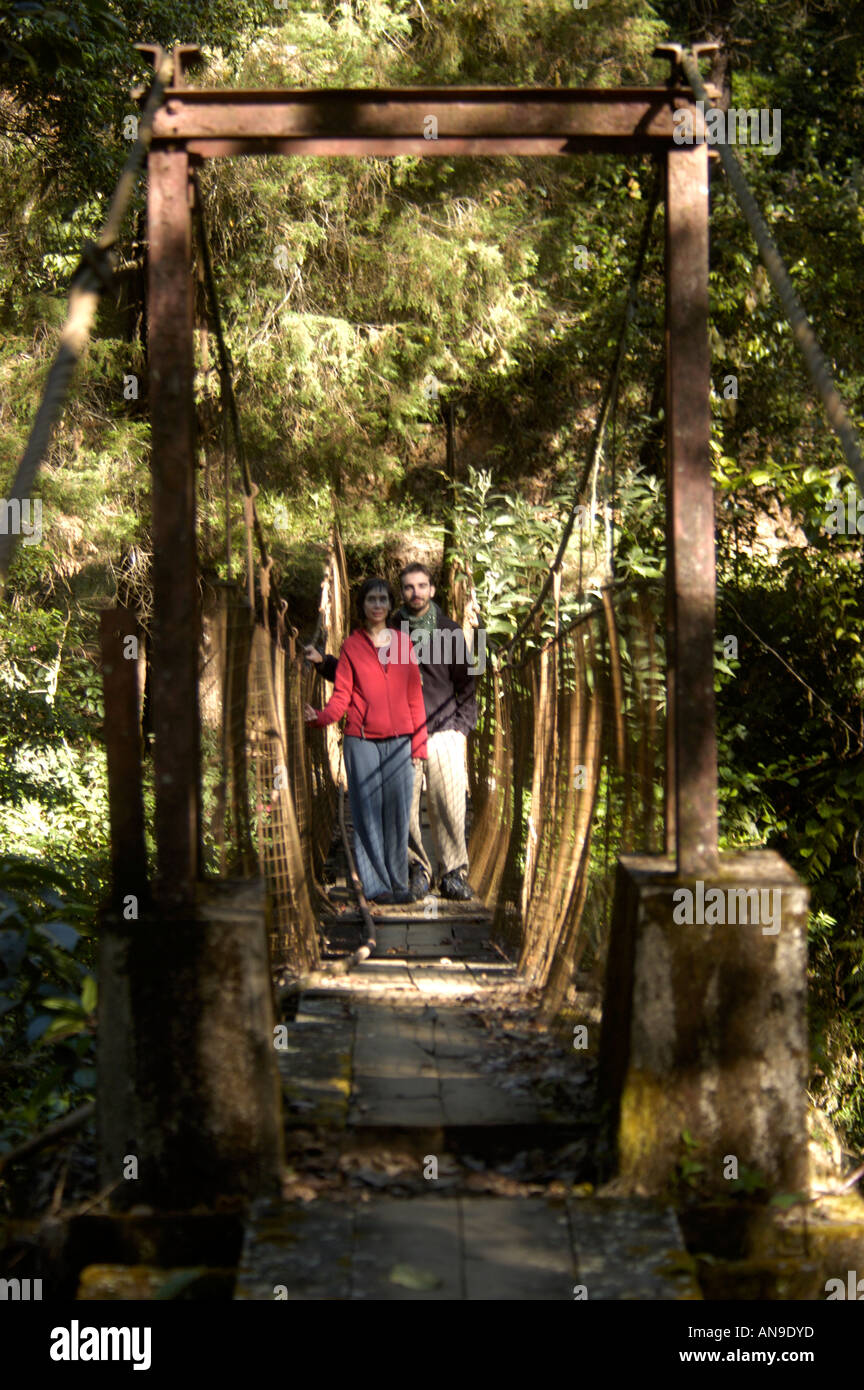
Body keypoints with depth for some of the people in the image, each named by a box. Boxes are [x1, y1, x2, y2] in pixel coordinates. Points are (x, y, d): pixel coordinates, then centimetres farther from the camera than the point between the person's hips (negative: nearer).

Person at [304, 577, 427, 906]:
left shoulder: (404, 642, 10)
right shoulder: (351, 647, 5)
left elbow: (415, 696, 10)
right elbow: (342, 694, -1)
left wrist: (419, 743, 5)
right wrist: (320, 717, -21)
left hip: (399, 741, 2)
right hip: (362, 740, -2)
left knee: (398, 813, 2)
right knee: (368, 812, -1)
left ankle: (398, 882, 12)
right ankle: (376, 884, 4)